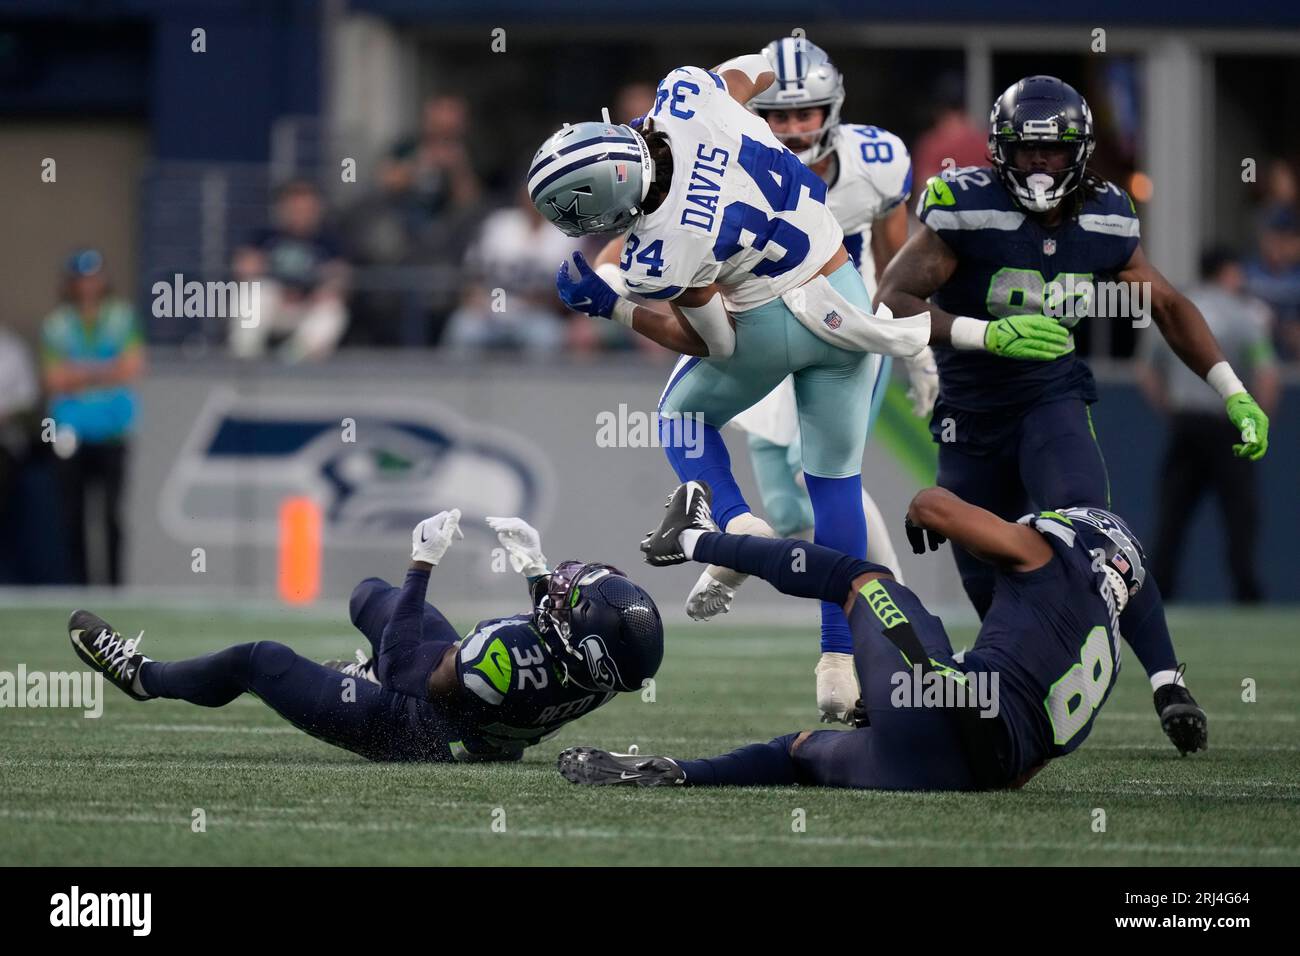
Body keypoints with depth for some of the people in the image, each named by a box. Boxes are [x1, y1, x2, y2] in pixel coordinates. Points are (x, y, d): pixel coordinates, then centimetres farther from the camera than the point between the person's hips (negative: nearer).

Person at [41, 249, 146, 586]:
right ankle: (80, 582, 4)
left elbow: (132, 369, -5)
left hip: (112, 431, -1)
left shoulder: (122, 318, 5)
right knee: (75, 514, -1)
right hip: (72, 432, 1)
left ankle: (115, 582, -2)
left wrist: (79, 374, -8)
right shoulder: (57, 325, 6)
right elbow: (54, 380, -2)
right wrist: (105, 372, -9)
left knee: (113, 513, -6)